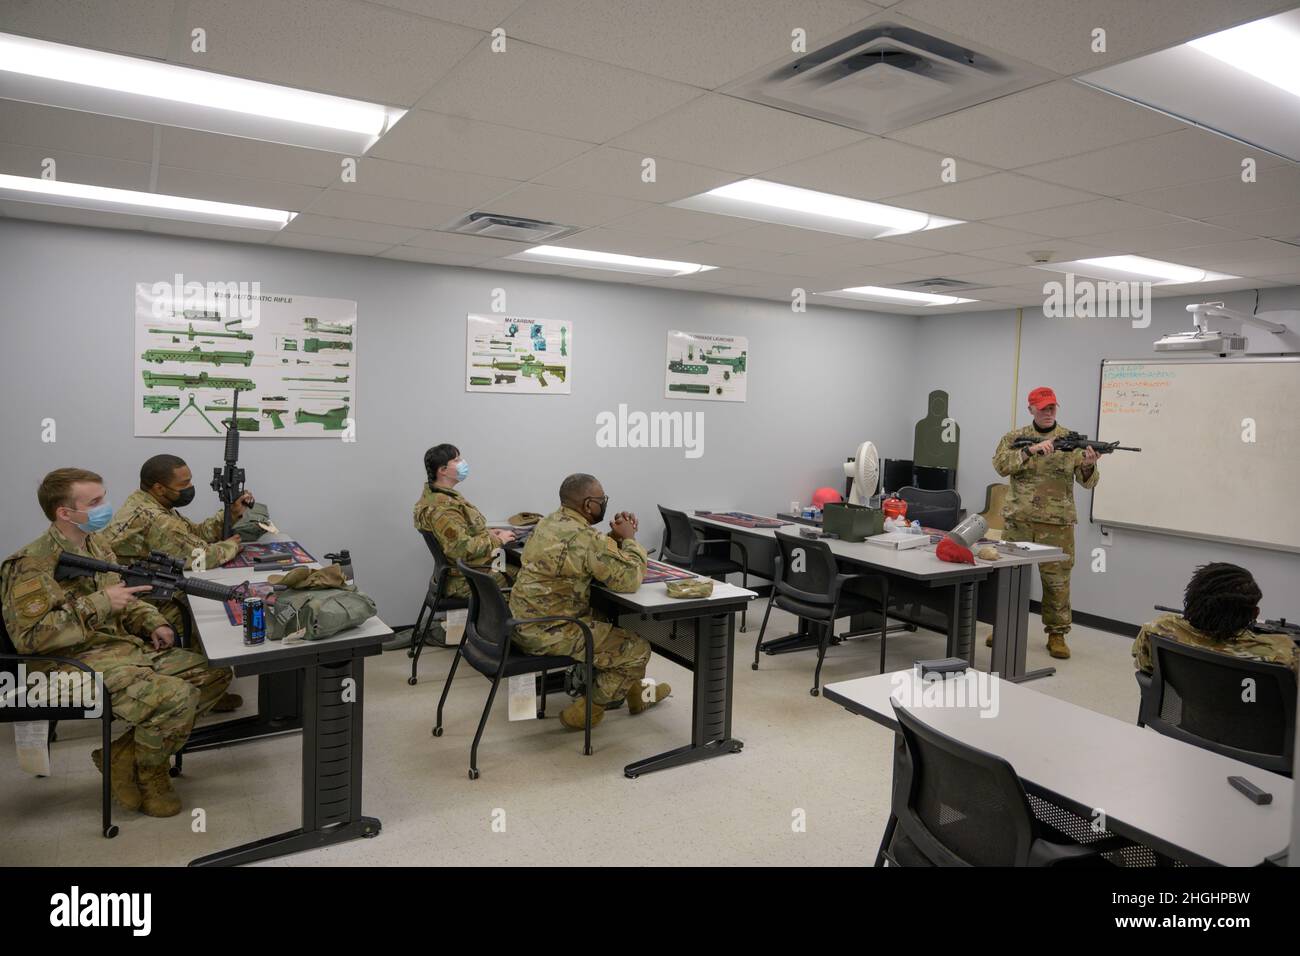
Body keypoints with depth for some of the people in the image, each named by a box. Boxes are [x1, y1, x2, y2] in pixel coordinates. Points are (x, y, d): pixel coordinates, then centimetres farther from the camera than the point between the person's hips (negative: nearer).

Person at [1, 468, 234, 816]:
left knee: (216, 673, -2)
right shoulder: (32, 565, -14)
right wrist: (99, 604, -23)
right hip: (79, 663, -9)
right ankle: (149, 774, 2)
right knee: (177, 697, -29)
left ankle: (123, 753, 5)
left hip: (128, 647, 9)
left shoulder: (97, 545, 12)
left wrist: (154, 624, 5)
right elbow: (29, 636, -22)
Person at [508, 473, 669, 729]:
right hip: (548, 634, -10)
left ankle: (633, 691, 37)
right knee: (637, 648, 0)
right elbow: (629, 579, -21)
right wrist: (629, 538, -8)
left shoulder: (550, 522, 6)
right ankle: (587, 711, 9)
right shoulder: (584, 537, -24)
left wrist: (616, 535, 1)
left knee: (613, 624, 25)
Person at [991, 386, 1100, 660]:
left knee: (1057, 579, 3)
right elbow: (1001, 465, -12)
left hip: (1057, 523, -1)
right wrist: (1031, 450, -25)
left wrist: (1088, 465, -25)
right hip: (1018, 520, 1)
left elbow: (1089, 481, -2)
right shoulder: (1015, 437, 4)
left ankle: (1057, 634, 15)